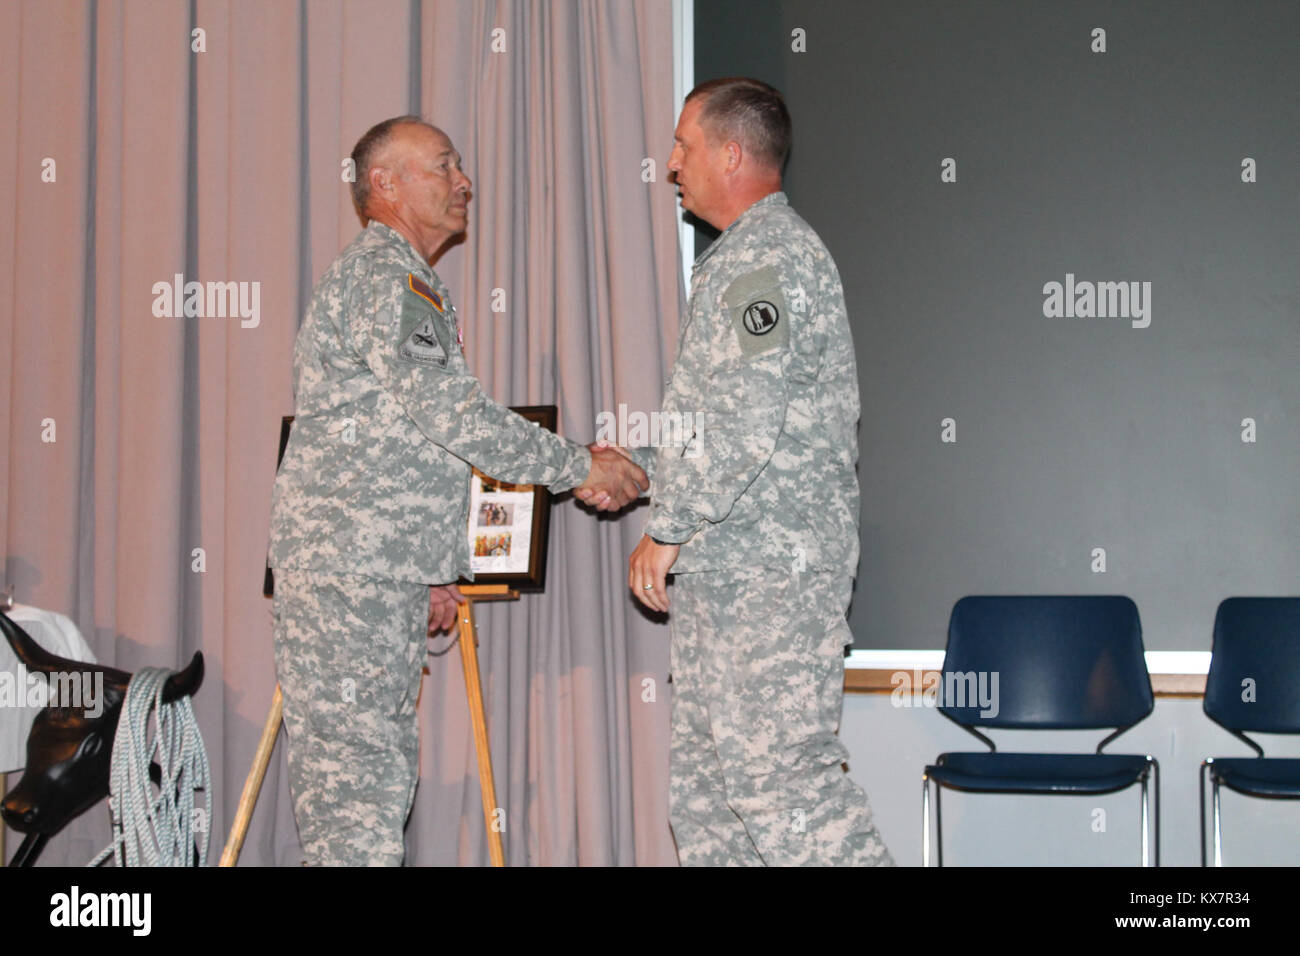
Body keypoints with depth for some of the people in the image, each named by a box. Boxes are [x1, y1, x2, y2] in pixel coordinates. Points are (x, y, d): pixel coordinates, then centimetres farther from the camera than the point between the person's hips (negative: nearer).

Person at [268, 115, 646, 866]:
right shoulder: (380, 278, -11)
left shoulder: (408, 283, 23)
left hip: (390, 573, 10)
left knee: (385, 767, 11)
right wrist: (580, 467, -12)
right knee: (356, 762, -10)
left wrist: (432, 569, 23)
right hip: (347, 567, -10)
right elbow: (451, 413, -19)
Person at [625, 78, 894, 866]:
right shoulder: (744, 258, 20)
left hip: (772, 568, -11)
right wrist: (634, 466, 19)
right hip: (723, 565, 11)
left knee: (777, 765, -10)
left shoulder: (773, 256, -14)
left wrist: (668, 527, -16)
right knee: (705, 770, 13)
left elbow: (744, 420, -22)